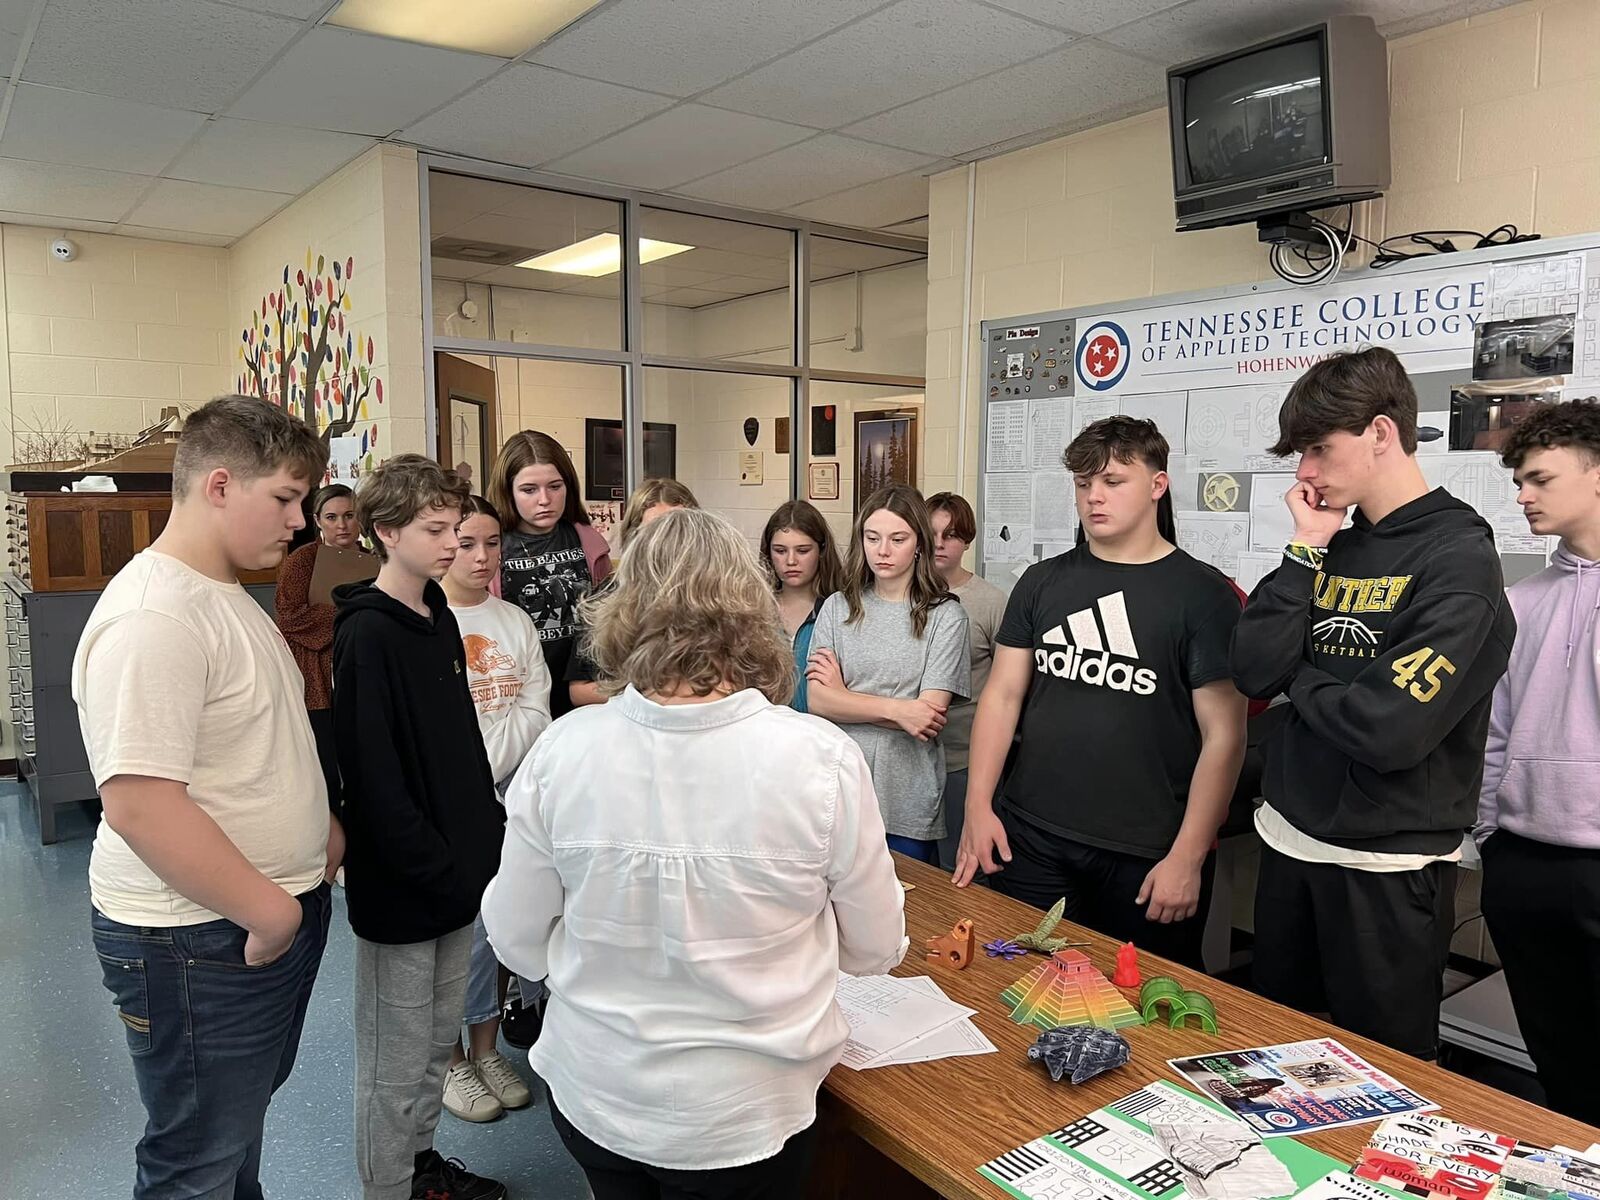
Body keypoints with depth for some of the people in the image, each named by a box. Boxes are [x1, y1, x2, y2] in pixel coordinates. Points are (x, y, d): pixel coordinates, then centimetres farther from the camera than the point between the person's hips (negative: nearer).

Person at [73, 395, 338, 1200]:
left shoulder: (226, 597, 10)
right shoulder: (153, 617, -23)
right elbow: (139, 803, -28)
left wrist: (323, 832, 11)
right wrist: (269, 912, -21)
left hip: (275, 917, 9)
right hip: (201, 941, -9)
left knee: (241, 1128, 26)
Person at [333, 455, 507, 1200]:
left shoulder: (440, 619, 7)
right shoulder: (366, 636, -18)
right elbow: (375, 780, -21)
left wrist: (490, 832, 9)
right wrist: (439, 871, -18)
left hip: (456, 873, 8)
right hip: (402, 886, -8)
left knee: (439, 1039, 22)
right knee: (396, 1061, 9)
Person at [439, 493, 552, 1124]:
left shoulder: (516, 622, 9)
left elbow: (535, 712, 3)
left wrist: (486, 765, -10)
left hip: (510, 795, 5)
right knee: (461, 929, -2)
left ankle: (486, 1048, 27)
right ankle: (450, 1062, 17)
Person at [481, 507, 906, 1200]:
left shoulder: (562, 750, -19)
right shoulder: (822, 760, -23)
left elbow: (516, 944, -5)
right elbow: (876, 951, -8)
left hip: (591, 1098, 2)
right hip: (744, 1116, -1)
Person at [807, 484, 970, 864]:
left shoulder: (945, 615, -5)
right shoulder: (837, 608, 4)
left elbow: (929, 713, -11)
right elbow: (817, 700, -5)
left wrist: (846, 698, -4)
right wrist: (895, 709, -15)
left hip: (908, 803, -2)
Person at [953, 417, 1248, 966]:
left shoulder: (1202, 592, -5)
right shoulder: (1042, 582, 7)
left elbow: (1223, 735, -7)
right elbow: (1003, 694, 7)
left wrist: (1188, 858, -11)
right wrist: (978, 806, -1)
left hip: (1147, 857, -3)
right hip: (1030, 840, 3)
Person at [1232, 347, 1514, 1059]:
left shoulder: (1458, 559, -14)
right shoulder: (1335, 548, 7)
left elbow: (1392, 729, -25)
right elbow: (1254, 672, -5)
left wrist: (1298, 680, -7)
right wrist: (1305, 551, -7)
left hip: (1386, 866, -6)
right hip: (1288, 839, 7)